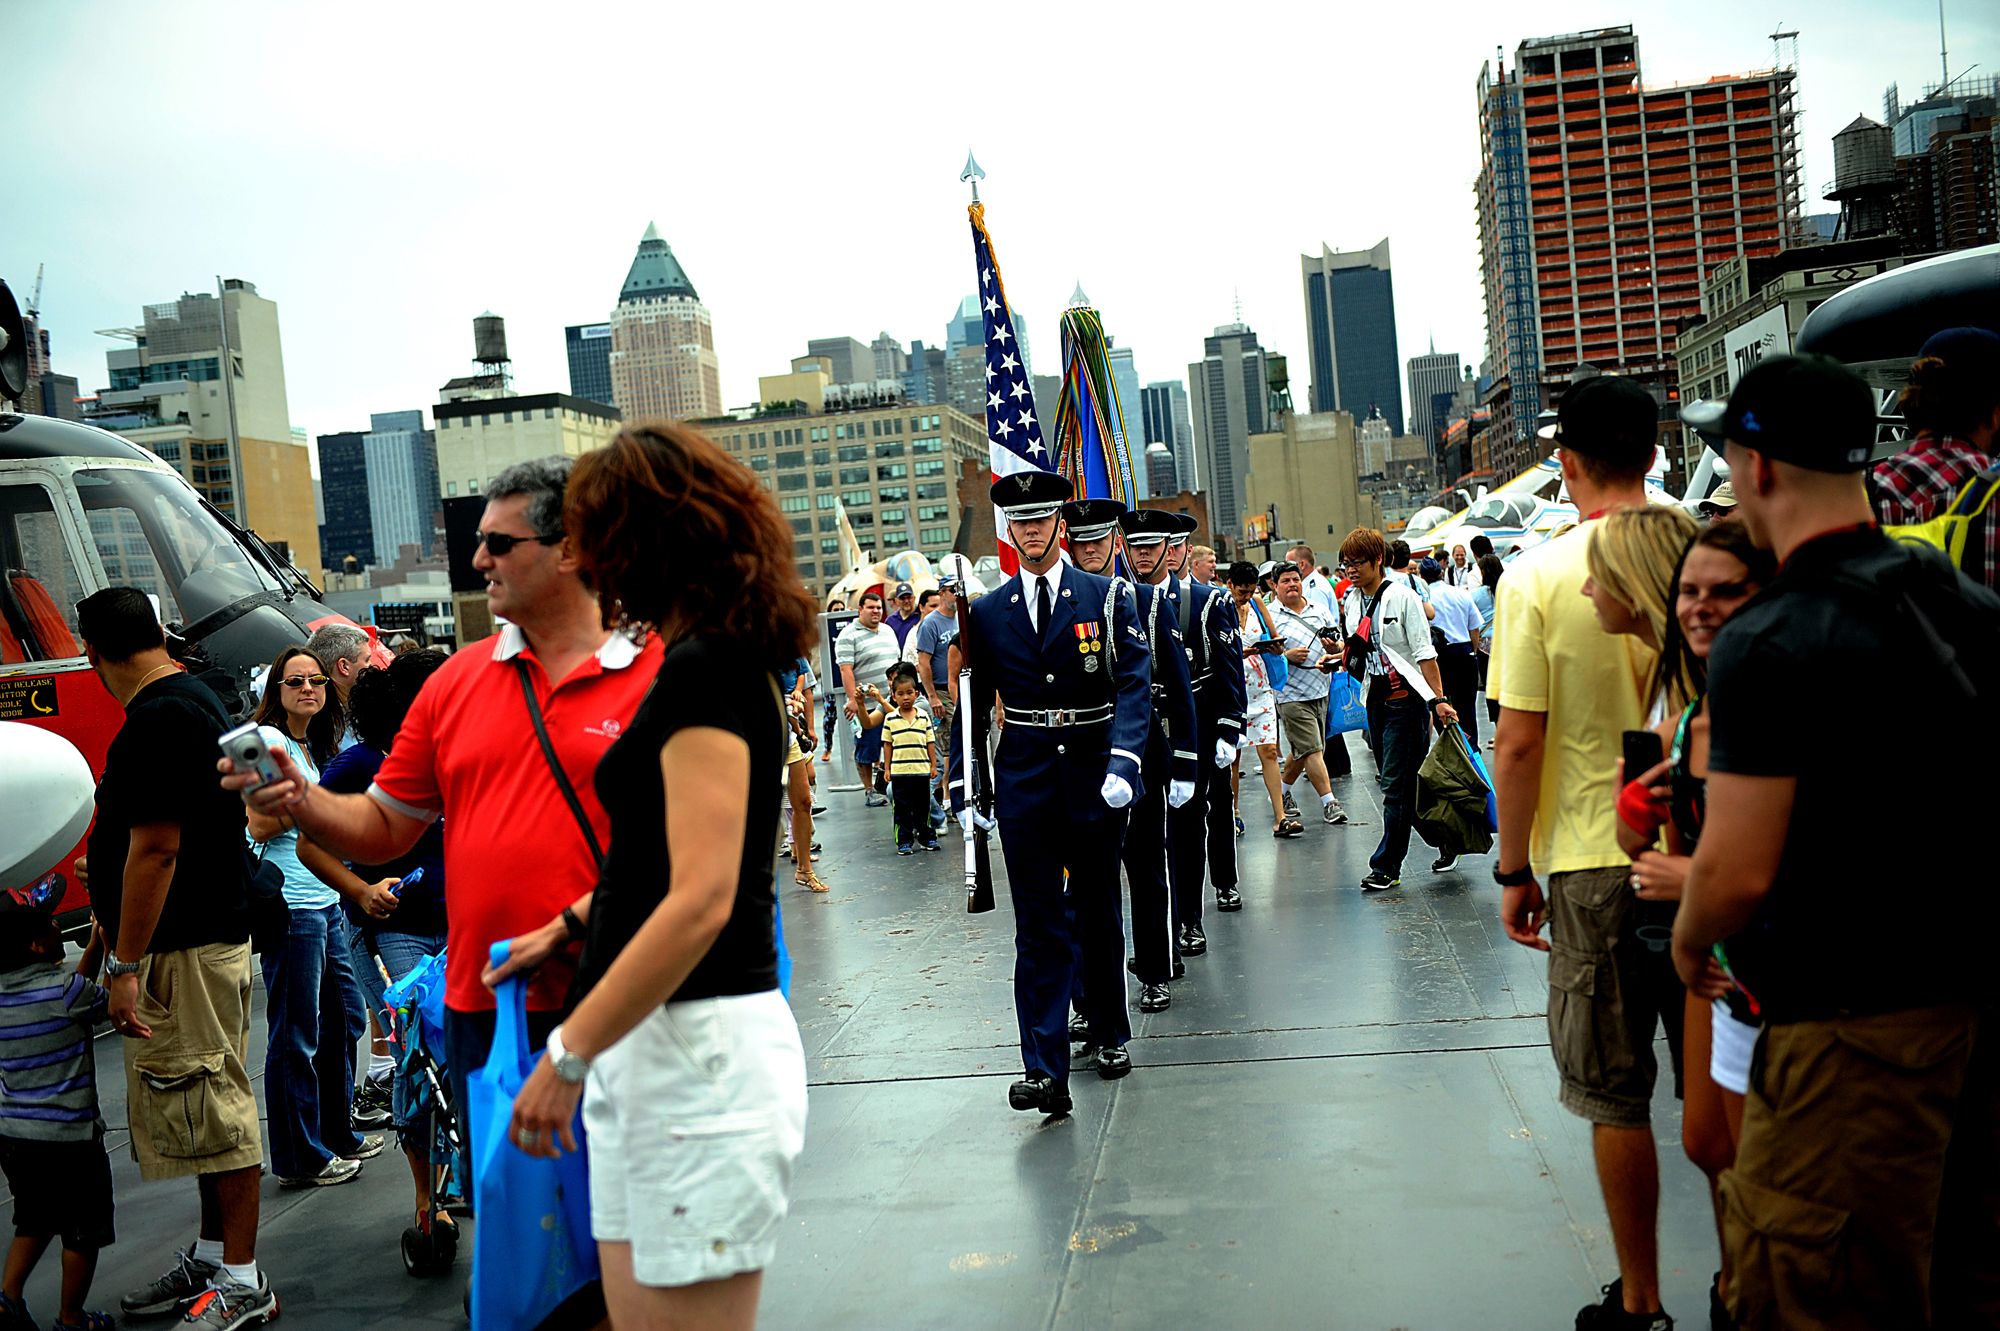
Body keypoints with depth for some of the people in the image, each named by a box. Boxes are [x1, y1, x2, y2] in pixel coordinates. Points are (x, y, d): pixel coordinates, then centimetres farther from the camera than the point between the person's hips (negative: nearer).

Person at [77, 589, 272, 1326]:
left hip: (182, 951, -11)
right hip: (207, 935, 11)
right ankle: (211, 1257, 28)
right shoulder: (196, 698, 13)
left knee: (212, 1108, -3)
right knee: (206, 1109, 17)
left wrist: (126, 967, -21)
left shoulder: (157, 721, -19)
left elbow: (155, 849, -23)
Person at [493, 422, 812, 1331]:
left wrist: (569, 1052, -17)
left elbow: (701, 900, -23)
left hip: (698, 1050, -10)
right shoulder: (727, 662, 14)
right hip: (651, 1049, 10)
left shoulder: (704, 670, -15)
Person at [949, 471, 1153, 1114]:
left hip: (1095, 776, 0)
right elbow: (972, 704, 9)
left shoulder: (1109, 597, 0)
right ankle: (1045, 1071, -5)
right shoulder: (987, 612, 6)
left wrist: (1123, 761, -24)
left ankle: (1109, 1035, 33)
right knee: (1039, 927, -3)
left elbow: (1135, 685, -9)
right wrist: (962, 788, 2)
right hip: (1024, 782, 1)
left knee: (1099, 912, 14)